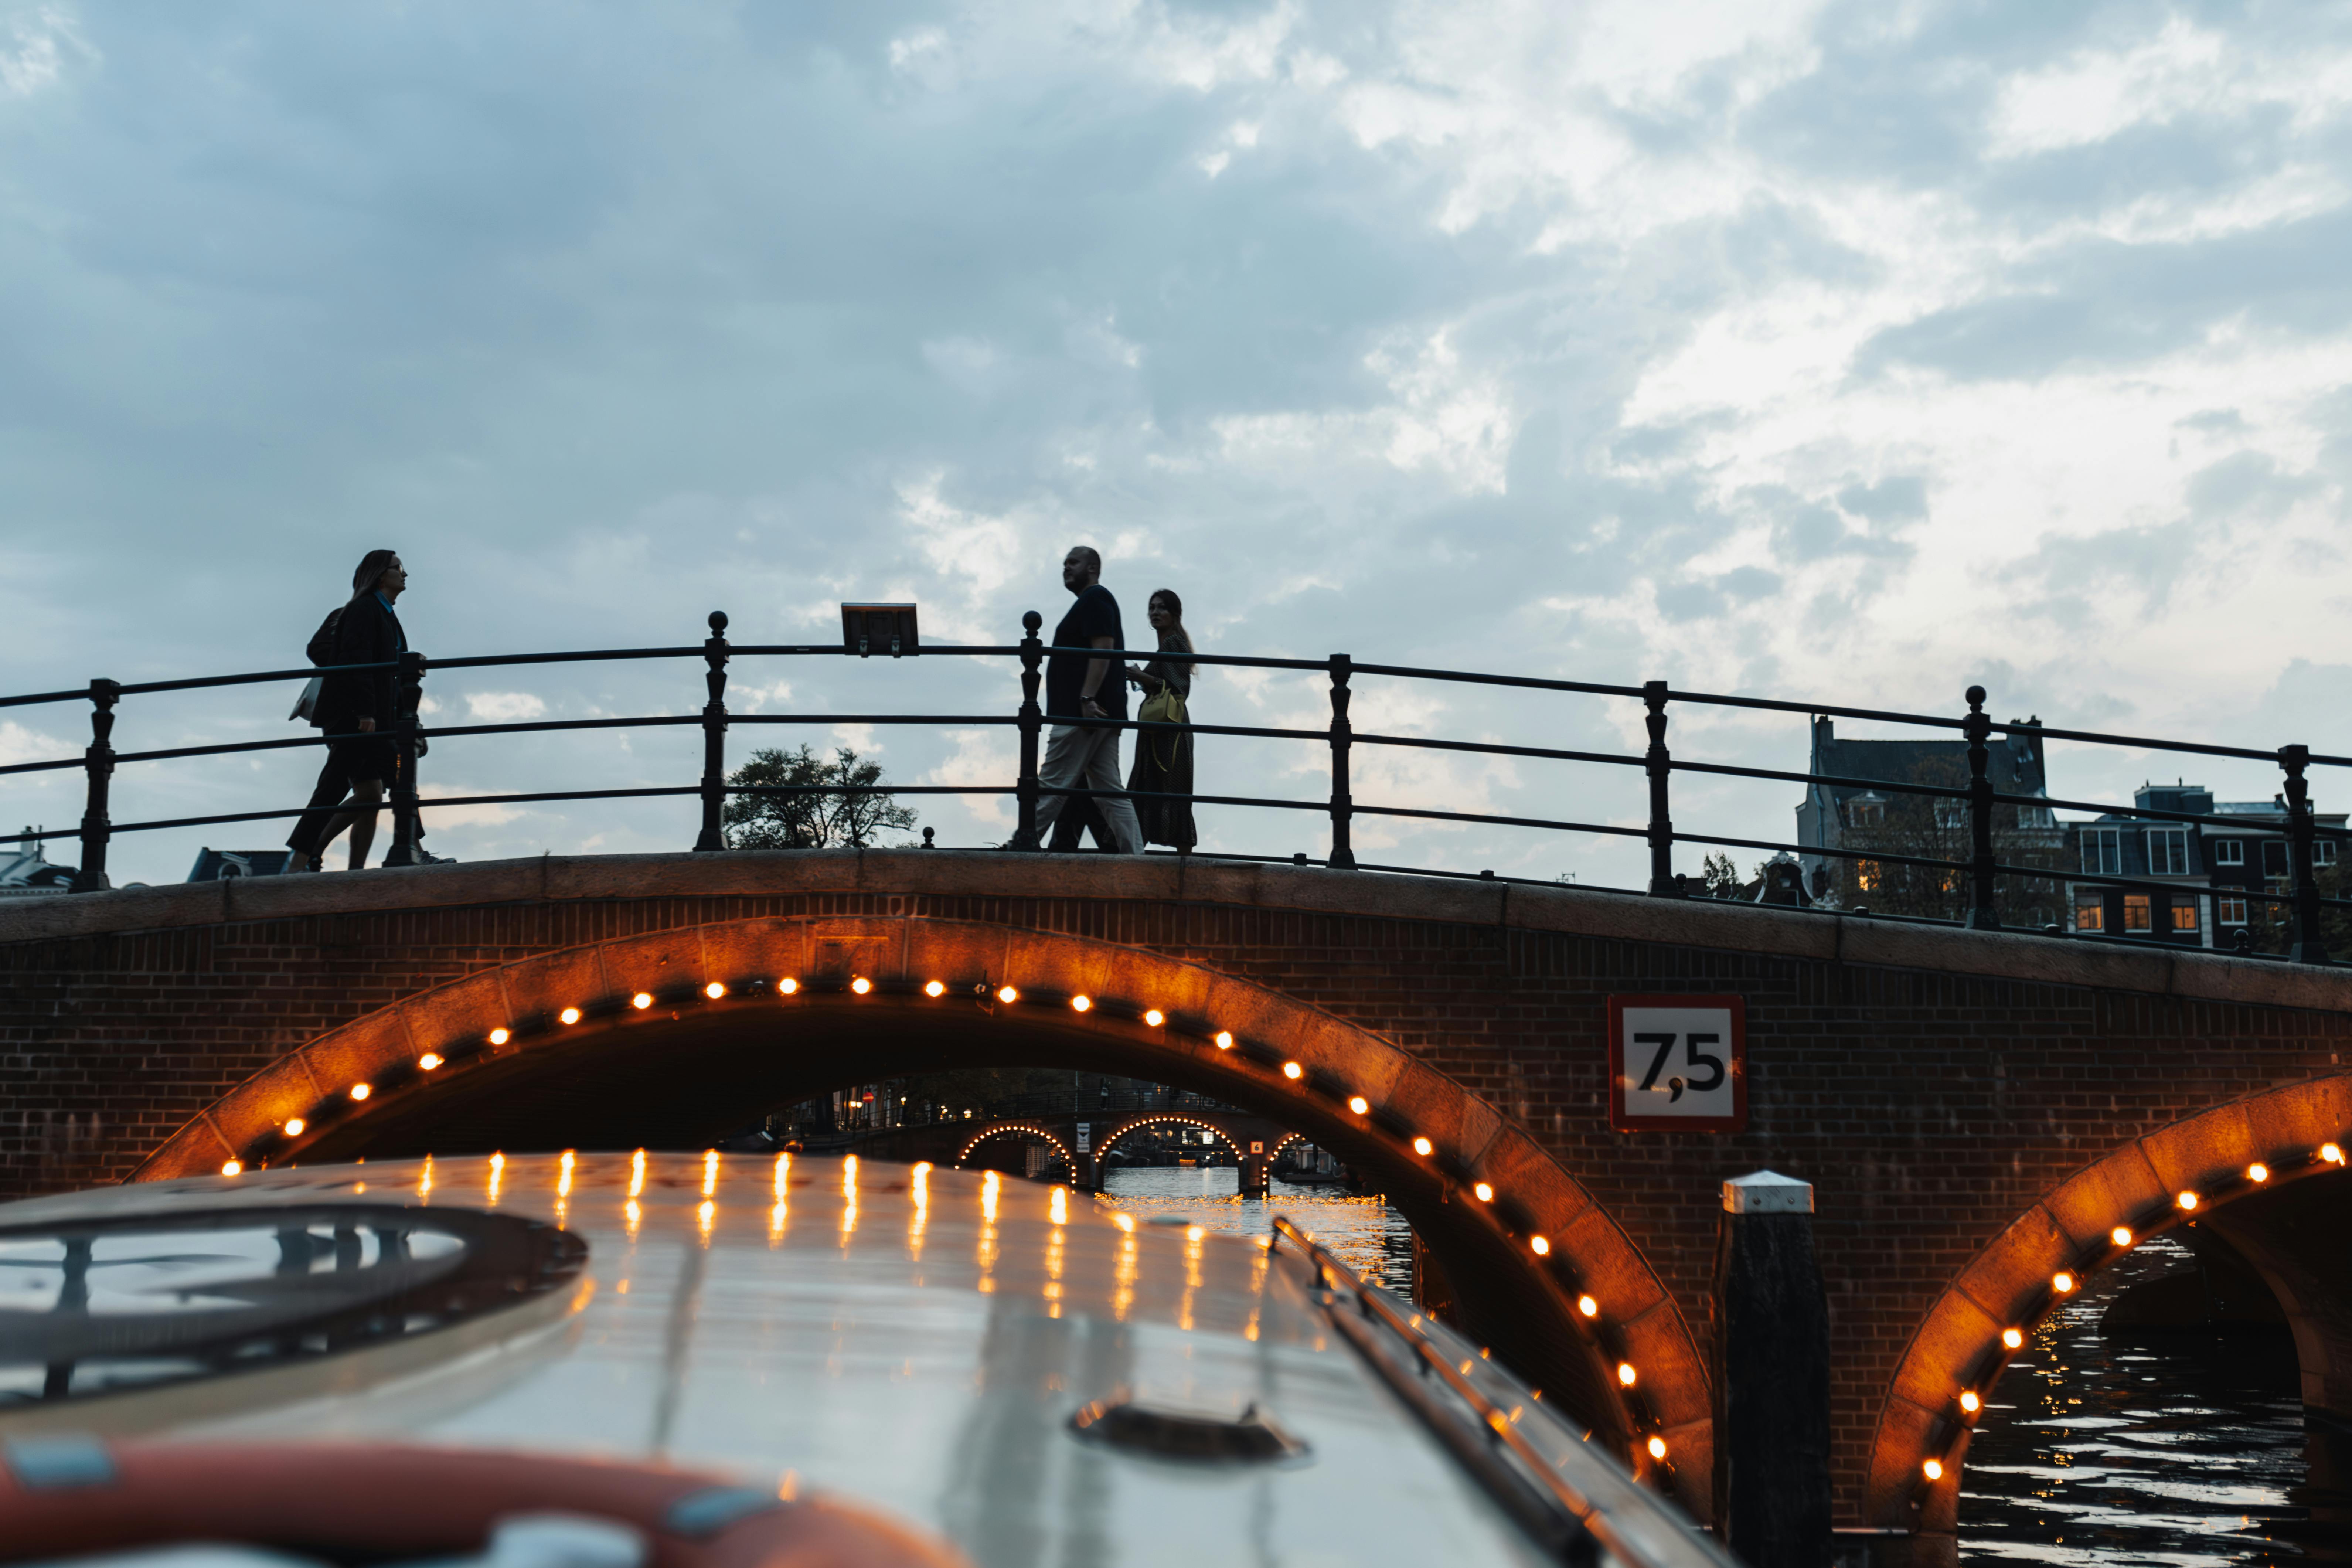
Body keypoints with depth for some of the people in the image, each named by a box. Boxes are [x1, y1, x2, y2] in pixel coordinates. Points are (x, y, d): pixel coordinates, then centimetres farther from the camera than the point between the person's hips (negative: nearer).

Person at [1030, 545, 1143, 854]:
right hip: (1101, 714, 10)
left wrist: (1087, 699, -25)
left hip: (1083, 712, -10)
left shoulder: (1095, 598, -5)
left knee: (1051, 786, -9)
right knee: (1110, 792, 4)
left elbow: (1103, 650, -18)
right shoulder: (1093, 601, 26)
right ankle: (1135, 858, -1)